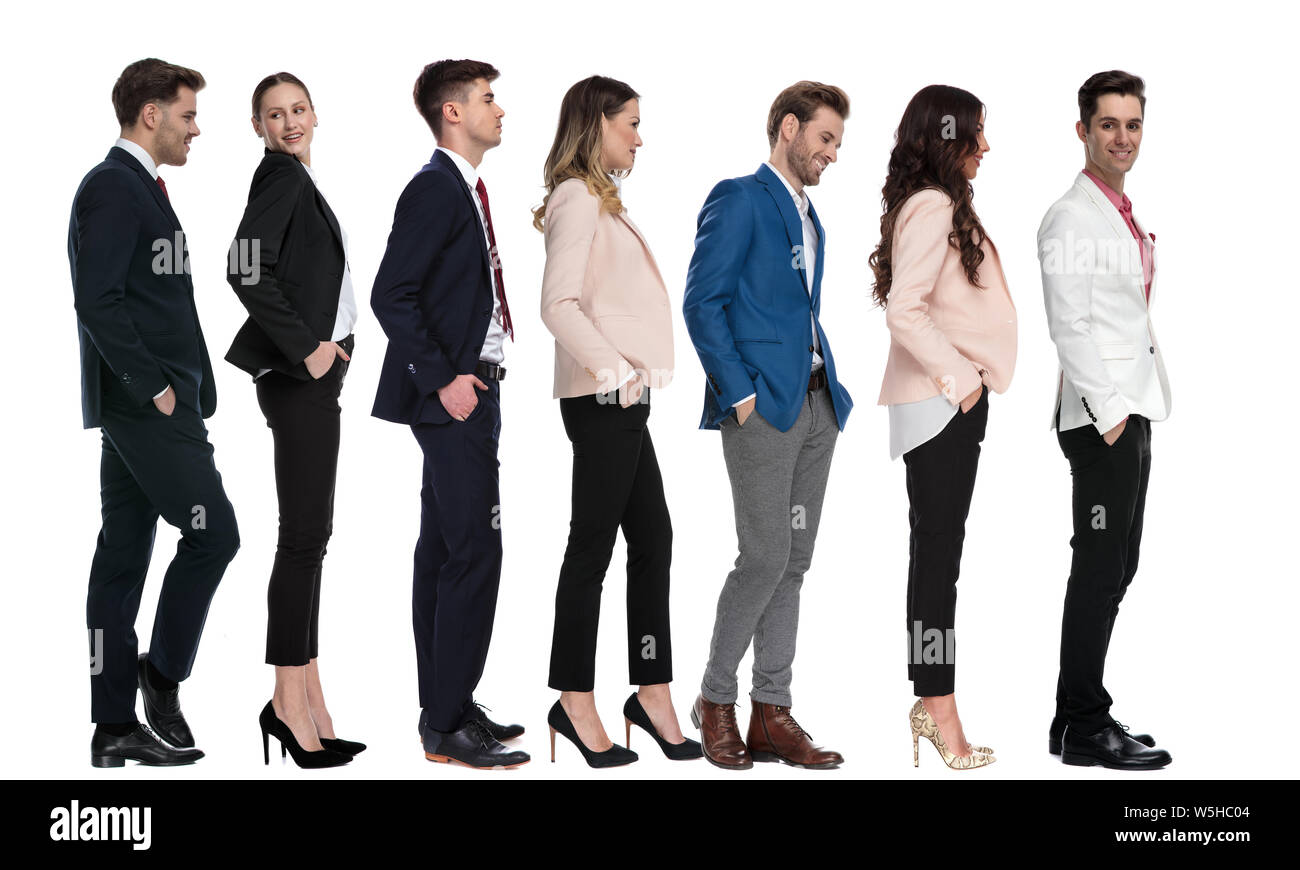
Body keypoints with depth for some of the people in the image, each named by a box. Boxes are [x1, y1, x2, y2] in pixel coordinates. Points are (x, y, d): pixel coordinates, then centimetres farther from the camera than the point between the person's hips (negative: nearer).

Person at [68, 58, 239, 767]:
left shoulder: (138, 187, 20)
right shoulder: (112, 187, -11)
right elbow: (97, 301, -20)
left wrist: (179, 386, 15)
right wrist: (153, 386, -18)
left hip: (154, 400, 10)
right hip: (145, 403, -10)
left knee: (124, 555, 9)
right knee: (213, 532, -9)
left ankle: (114, 726, 12)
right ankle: (162, 675, 3)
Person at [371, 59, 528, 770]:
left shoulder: (465, 190, 17)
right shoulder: (435, 189, -13)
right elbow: (390, 296, -19)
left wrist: (473, 377, 15)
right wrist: (444, 377, -20)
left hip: (470, 390, 10)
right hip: (453, 394, -10)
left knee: (442, 553, 13)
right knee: (474, 554, -10)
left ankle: (446, 710, 20)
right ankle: (448, 728, -5)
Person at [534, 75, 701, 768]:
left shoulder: (601, 201, 18)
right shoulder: (578, 199, -11)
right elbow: (558, 303, -21)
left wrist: (629, 373, 12)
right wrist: (615, 371, -24)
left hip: (623, 397, 10)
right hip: (603, 398, -10)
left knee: (652, 537, 10)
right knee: (594, 545, -4)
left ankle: (651, 692, 15)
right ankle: (575, 703, 4)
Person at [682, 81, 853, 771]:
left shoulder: (810, 219, 21)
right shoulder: (739, 199, -5)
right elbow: (701, 304, -12)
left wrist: (829, 391, 11)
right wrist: (739, 394, -16)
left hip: (815, 404, 8)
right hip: (763, 405, -8)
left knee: (794, 561, 6)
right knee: (765, 557, -10)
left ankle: (771, 715, 10)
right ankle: (715, 702, 6)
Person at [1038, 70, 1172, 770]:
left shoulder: (1123, 216, 18)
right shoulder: (1070, 217, -11)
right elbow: (1068, 326, -17)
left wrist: (1140, 405, 16)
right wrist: (1109, 412, -17)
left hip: (1131, 411, 10)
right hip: (1102, 417, -10)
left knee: (1114, 570, 12)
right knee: (1100, 570, -8)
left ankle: (1079, 717, 19)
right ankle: (1084, 726, -2)